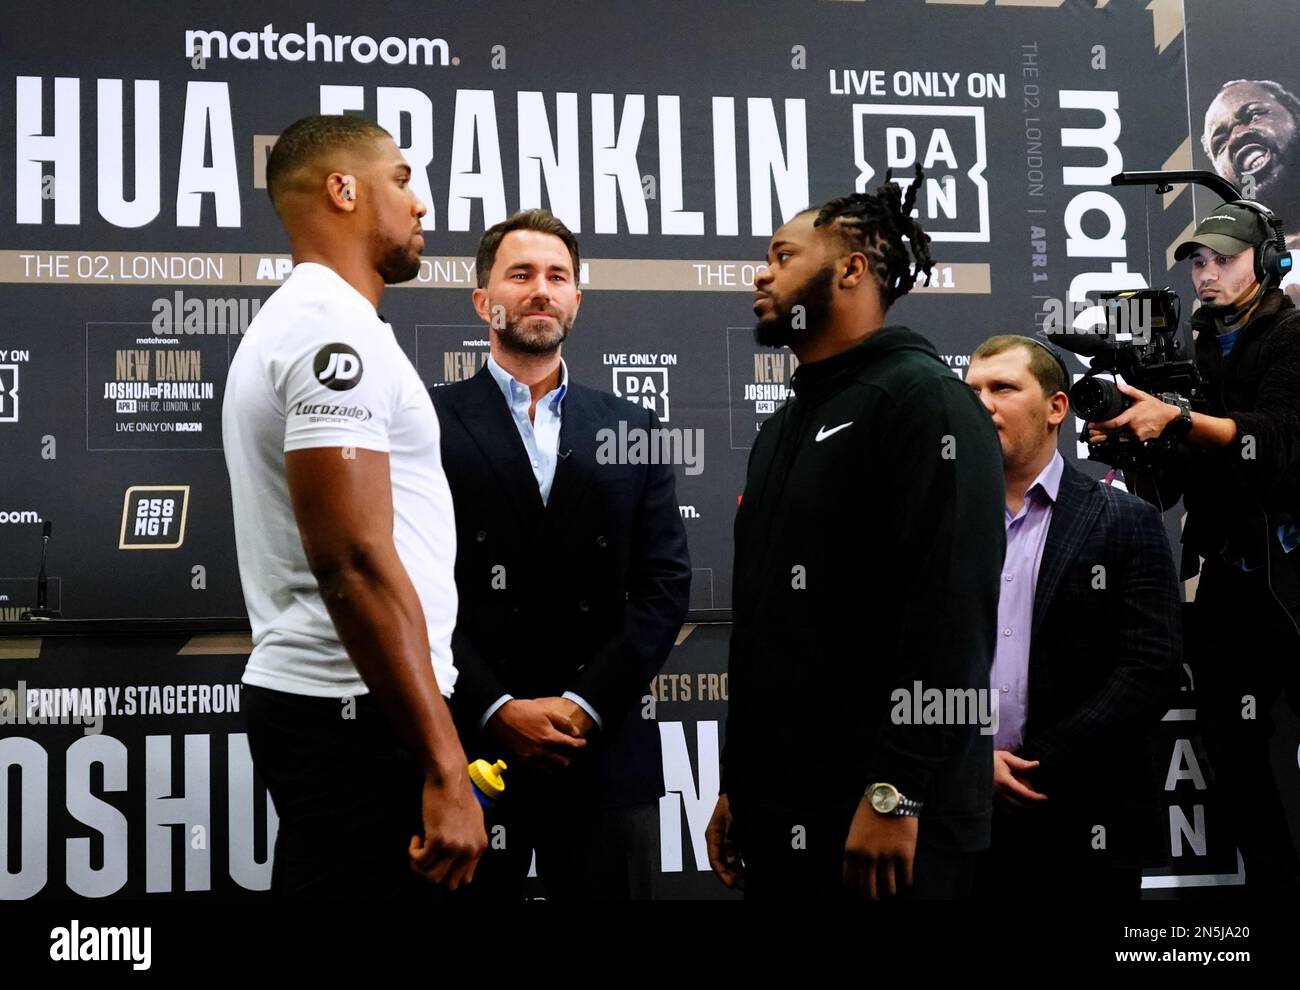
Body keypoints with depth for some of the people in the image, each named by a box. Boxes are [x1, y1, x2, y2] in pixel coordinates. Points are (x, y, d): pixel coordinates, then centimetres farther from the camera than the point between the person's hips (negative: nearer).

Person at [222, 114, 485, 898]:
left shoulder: (296, 320, 17)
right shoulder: (336, 327, -15)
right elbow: (356, 561, -24)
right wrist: (444, 768, -24)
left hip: (308, 695, 10)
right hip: (359, 713, -10)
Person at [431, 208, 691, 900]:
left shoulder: (631, 429, 9)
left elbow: (665, 585, 3)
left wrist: (582, 704, -7)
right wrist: (498, 711, -12)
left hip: (606, 755, 2)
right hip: (467, 749, -2)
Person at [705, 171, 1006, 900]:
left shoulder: (923, 399, -9)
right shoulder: (784, 428, 18)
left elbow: (951, 612, -19)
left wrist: (894, 795, -23)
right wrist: (736, 783, 17)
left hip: (890, 819, -8)